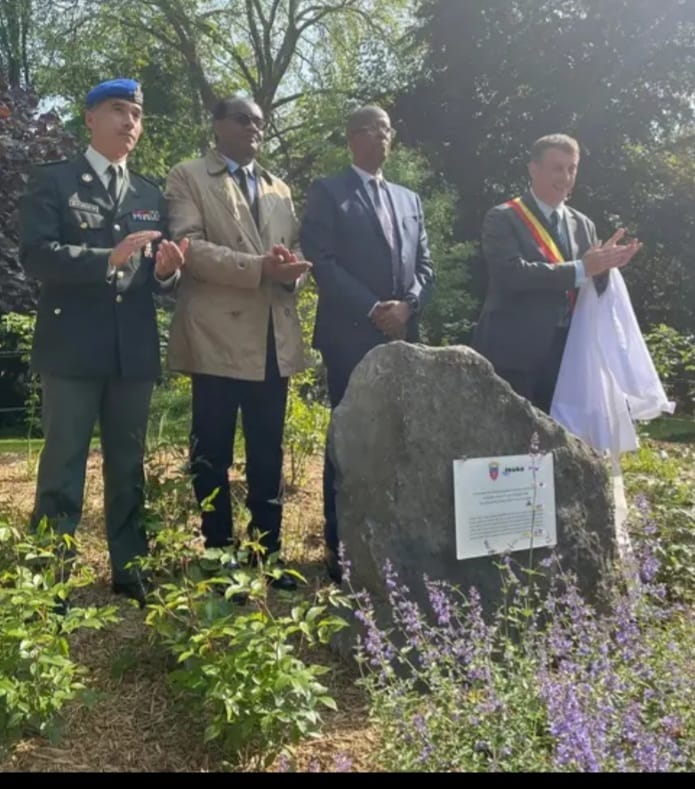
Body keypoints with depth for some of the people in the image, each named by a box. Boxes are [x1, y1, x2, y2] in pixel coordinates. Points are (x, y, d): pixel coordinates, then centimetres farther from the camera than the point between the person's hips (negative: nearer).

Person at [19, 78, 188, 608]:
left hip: (135, 349, 5)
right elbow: (35, 255, -12)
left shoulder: (150, 194, 16)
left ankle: (129, 570, 22)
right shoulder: (53, 181, 2)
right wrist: (108, 258, -24)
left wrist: (166, 269, -10)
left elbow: (159, 278, 14)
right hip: (73, 346, -4)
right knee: (63, 466, -1)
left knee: (128, 466, 11)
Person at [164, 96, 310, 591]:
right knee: (214, 454, 2)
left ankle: (268, 550, 19)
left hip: (273, 338, 5)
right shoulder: (188, 178, 4)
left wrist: (291, 268, -7)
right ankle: (220, 553, 13)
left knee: (268, 454, 10)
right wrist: (258, 268, -18)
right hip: (218, 336, -5)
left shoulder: (278, 188, 22)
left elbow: (296, 250, 18)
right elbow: (187, 247, -10)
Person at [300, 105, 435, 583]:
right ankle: (342, 547, 5)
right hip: (351, 336, -5)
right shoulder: (328, 193, 3)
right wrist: (374, 310, -14)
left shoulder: (410, 199, 21)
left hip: (403, 336, 5)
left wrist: (407, 306, -5)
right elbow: (322, 262, -8)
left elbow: (425, 265, 15)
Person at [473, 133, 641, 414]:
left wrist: (604, 266, -9)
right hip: (515, 354, -5)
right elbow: (513, 274, -20)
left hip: (567, 353, 6)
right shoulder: (503, 218, -4)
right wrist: (580, 269, -20)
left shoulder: (583, 225, 15)